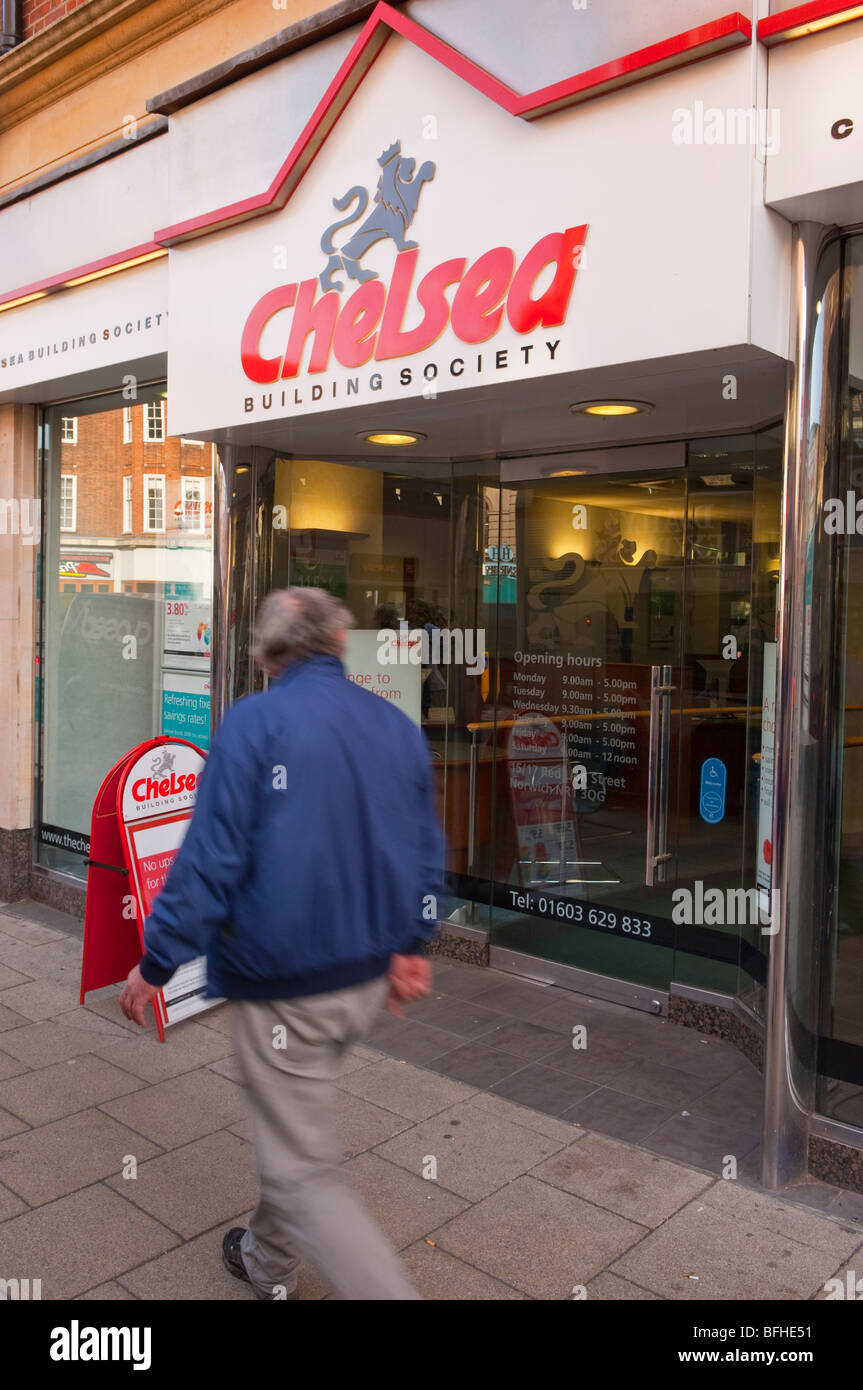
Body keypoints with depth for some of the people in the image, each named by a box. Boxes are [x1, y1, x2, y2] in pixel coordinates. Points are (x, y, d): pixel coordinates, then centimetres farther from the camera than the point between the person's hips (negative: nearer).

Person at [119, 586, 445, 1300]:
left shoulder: (252, 723, -16)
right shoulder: (398, 725, 2)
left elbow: (210, 857, -18)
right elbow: (426, 848, 7)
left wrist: (156, 964, -7)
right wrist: (411, 946, 17)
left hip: (286, 984, -7)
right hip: (371, 978, 7)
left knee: (304, 1172, 6)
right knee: (295, 1124, 28)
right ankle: (269, 1261, 47)